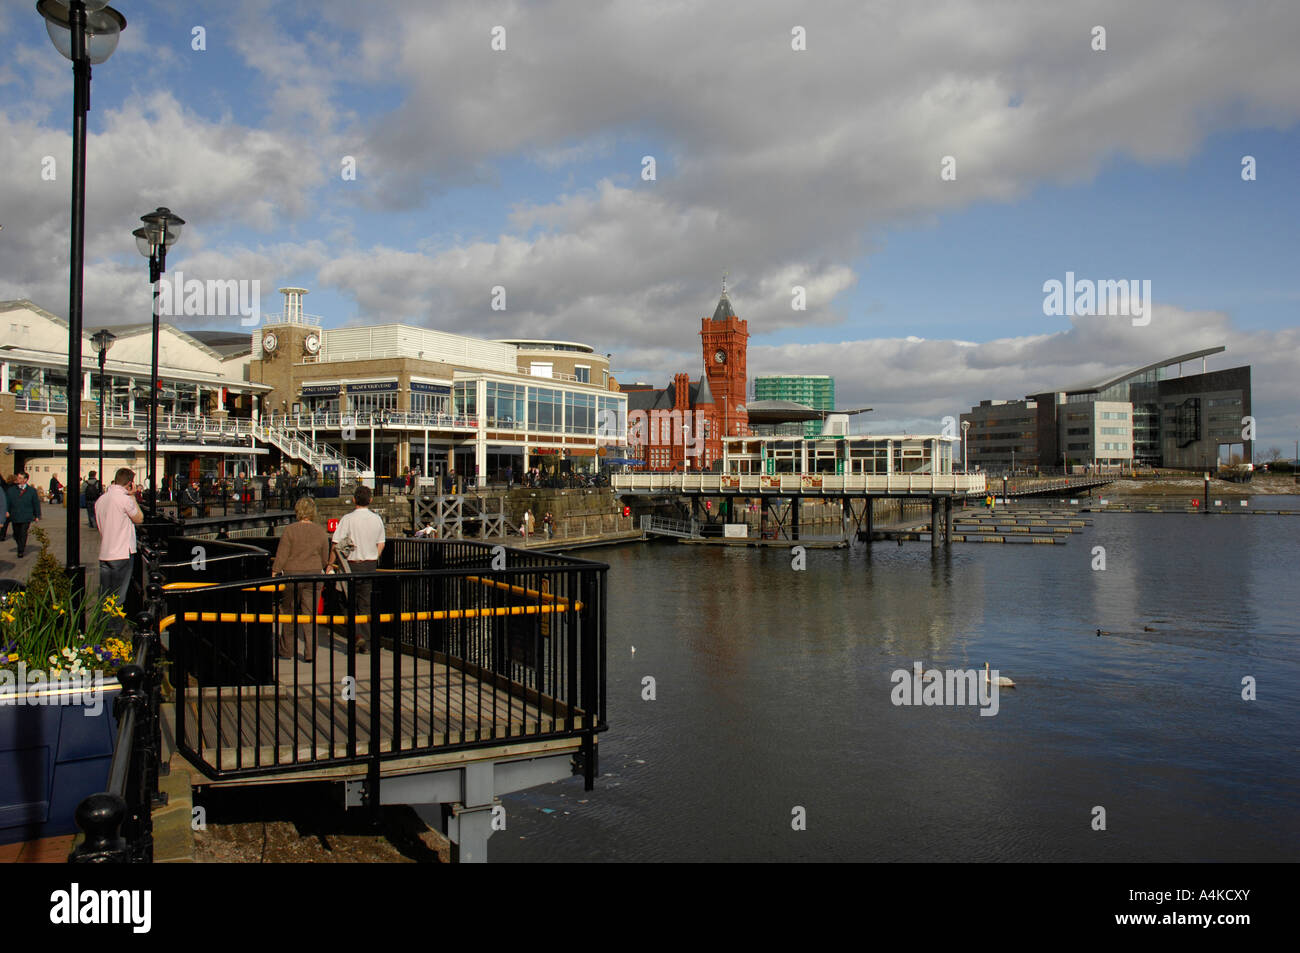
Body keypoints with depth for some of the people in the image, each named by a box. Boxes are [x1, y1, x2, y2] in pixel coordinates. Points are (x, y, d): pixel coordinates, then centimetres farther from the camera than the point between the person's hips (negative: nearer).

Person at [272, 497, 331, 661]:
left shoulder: (290, 530, -8)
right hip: (313, 576, 2)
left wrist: (274, 573, -1)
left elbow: (281, 556, -9)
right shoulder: (321, 531, 1)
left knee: (290, 613, 11)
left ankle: (286, 651, 21)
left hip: (292, 575, -2)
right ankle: (310, 653, 2)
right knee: (310, 614, 5)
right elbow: (325, 558, 8)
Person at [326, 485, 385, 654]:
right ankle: (366, 642, 10)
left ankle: (357, 634, -9)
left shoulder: (348, 519, -11)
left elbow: (337, 545, -10)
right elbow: (381, 544, 8)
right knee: (366, 603, 9)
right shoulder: (377, 519, 2)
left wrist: (330, 564, 1)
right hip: (371, 565, 4)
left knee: (350, 602, 9)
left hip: (352, 564, -4)